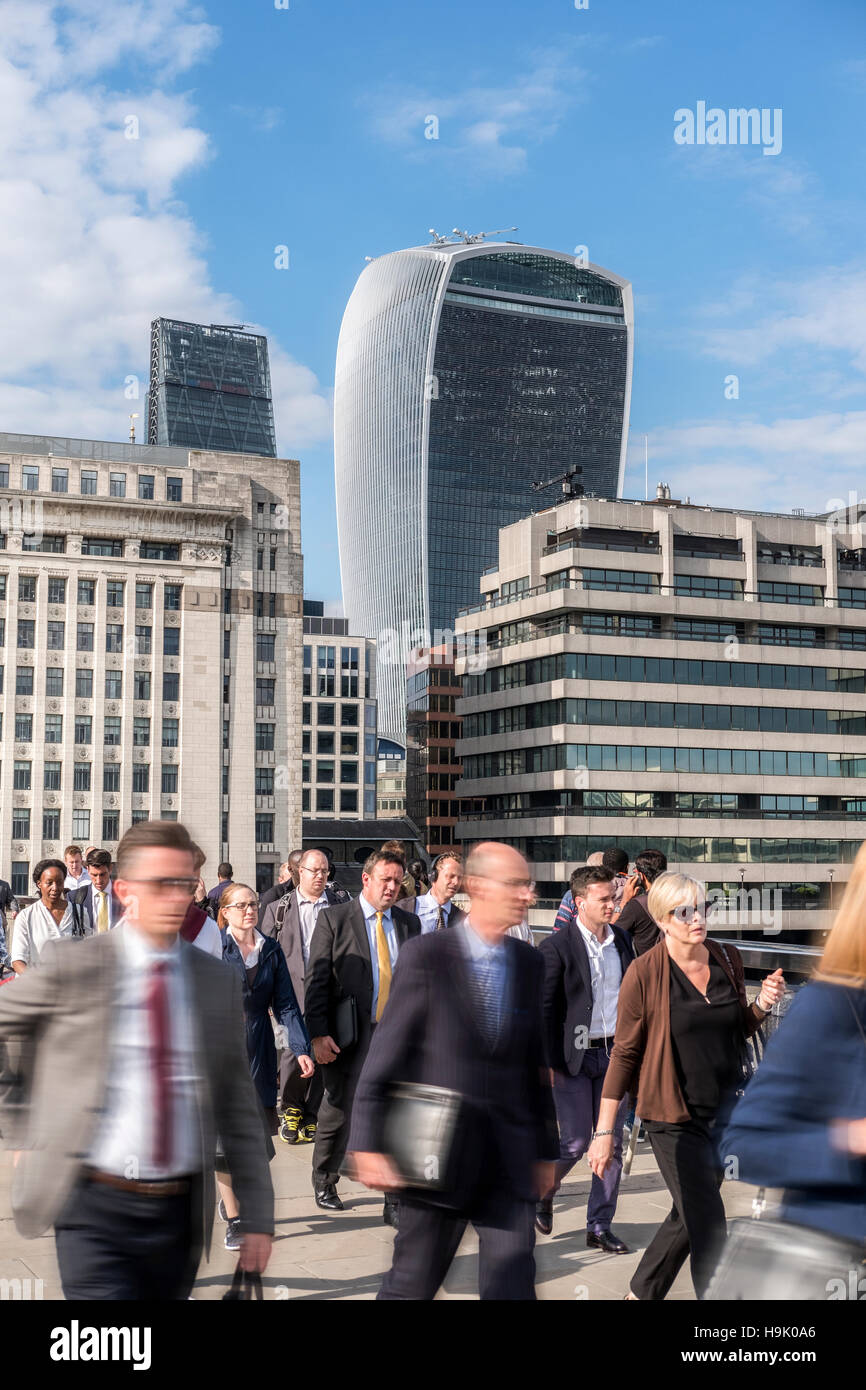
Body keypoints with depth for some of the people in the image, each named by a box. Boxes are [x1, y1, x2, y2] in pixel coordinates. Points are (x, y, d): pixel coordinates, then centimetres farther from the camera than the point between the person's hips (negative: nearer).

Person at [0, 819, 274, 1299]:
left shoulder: (218, 982, 6)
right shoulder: (72, 967, -5)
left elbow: (238, 1110, 9)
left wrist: (257, 1215, 7)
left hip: (180, 1216, 4)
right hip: (95, 1208, -4)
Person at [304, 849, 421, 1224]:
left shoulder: (409, 923, 9)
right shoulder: (334, 919, -4)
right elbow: (316, 980, -7)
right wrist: (318, 1034, -14)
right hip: (347, 1037, -3)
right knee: (337, 1115, 12)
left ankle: (394, 1202, 9)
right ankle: (324, 1185, 35)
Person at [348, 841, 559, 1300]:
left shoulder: (529, 964, 6)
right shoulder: (425, 956, -8)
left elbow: (535, 1061, 12)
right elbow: (386, 1053, -8)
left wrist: (545, 1148, 13)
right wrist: (369, 1143, -12)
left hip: (509, 1158, 4)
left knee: (512, 1284, -1)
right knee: (412, 1283, 11)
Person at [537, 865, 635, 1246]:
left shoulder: (622, 940, 8)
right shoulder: (556, 946, -10)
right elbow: (543, 1008, -10)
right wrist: (547, 1062, -12)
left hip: (614, 1054, 5)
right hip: (574, 1058, -5)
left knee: (612, 1143, 6)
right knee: (576, 1142, -3)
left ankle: (599, 1227, 16)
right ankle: (541, 1193, 26)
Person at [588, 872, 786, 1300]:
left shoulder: (727, 959, 2)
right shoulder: (645, 972, -13)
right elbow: (624, 1053, -8)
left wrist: (762, 1004, -6)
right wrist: (604, 1130, -9)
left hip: (725, 1113, 6)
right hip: (674, 1119, -6)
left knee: (687, 1218, 19)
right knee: (709, 1231, -8)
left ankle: (640, 1293, 40)